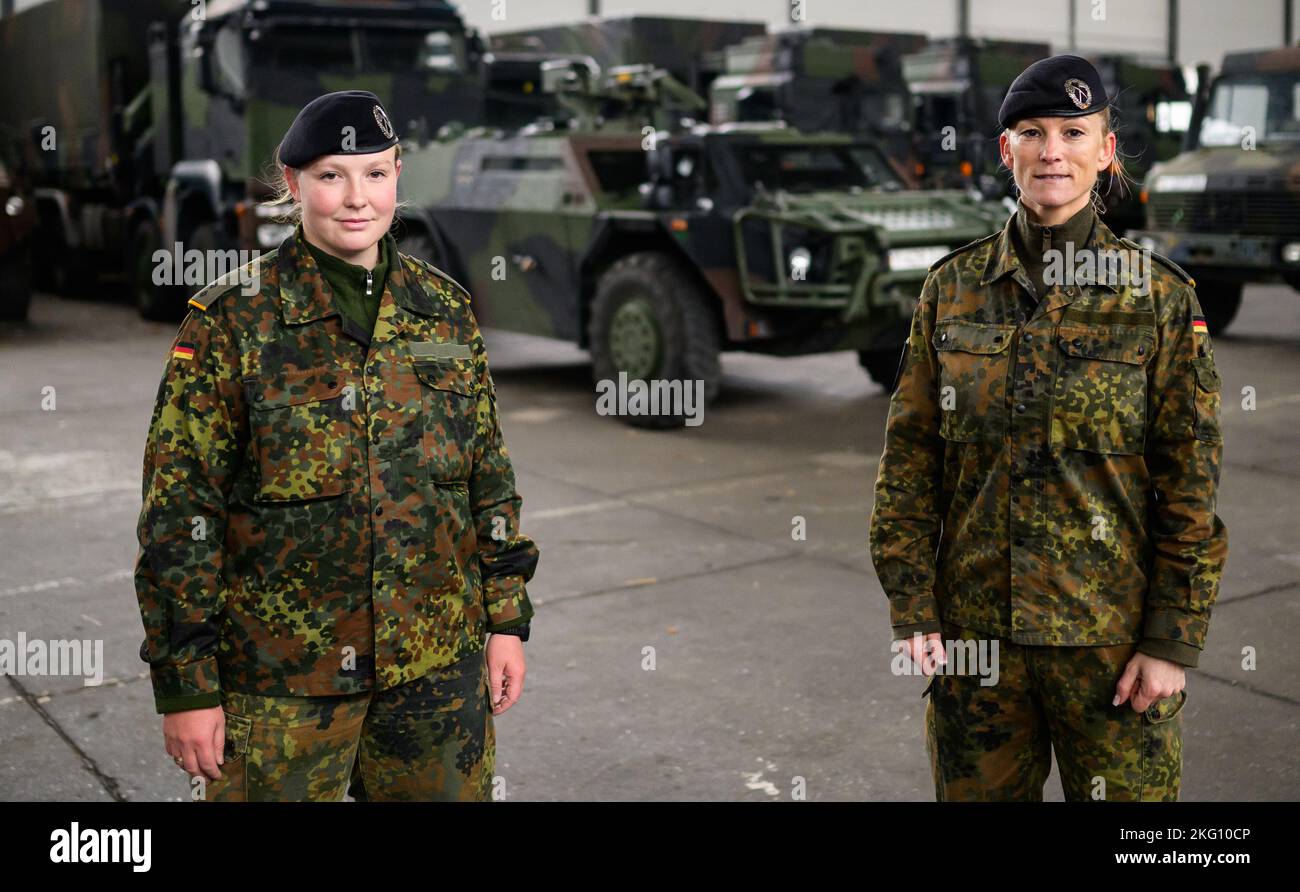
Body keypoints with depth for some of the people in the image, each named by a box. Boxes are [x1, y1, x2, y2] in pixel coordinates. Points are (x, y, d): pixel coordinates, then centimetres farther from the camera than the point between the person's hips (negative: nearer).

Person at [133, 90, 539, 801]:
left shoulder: (446, 309, 4)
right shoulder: (232, 320, -8)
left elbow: (489, 475, 10)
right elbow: (178, 511, -8)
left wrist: (506, 621, 7)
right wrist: (185, 685, -9)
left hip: (440, 666, 4)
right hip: (279, 676, -3)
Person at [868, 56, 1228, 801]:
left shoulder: (1161, 296, -4)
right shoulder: (952, 287, 1)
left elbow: (1192, 481, -3)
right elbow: (909, 463, 2)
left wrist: (1174, 639, -7)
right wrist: (911, 608, -3)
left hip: (1113, 630, -1)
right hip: (975, 623, 2)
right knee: (979, 788, 14)